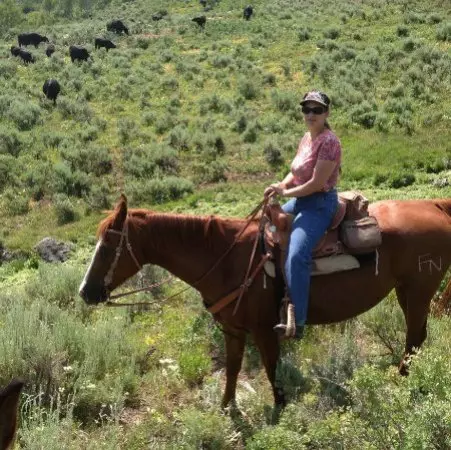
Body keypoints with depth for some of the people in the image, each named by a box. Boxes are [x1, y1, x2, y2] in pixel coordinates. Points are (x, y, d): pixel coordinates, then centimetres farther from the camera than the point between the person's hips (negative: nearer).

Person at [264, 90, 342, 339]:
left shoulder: (328, 141, -17)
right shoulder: (306, 138, 10)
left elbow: (317, 183, -22)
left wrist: (287, 192, -12)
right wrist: (281, 185, -3)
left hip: (319, 204, -10)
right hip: (300, 200, 10)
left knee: (296, 256, -29)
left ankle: (297, 322, -27)